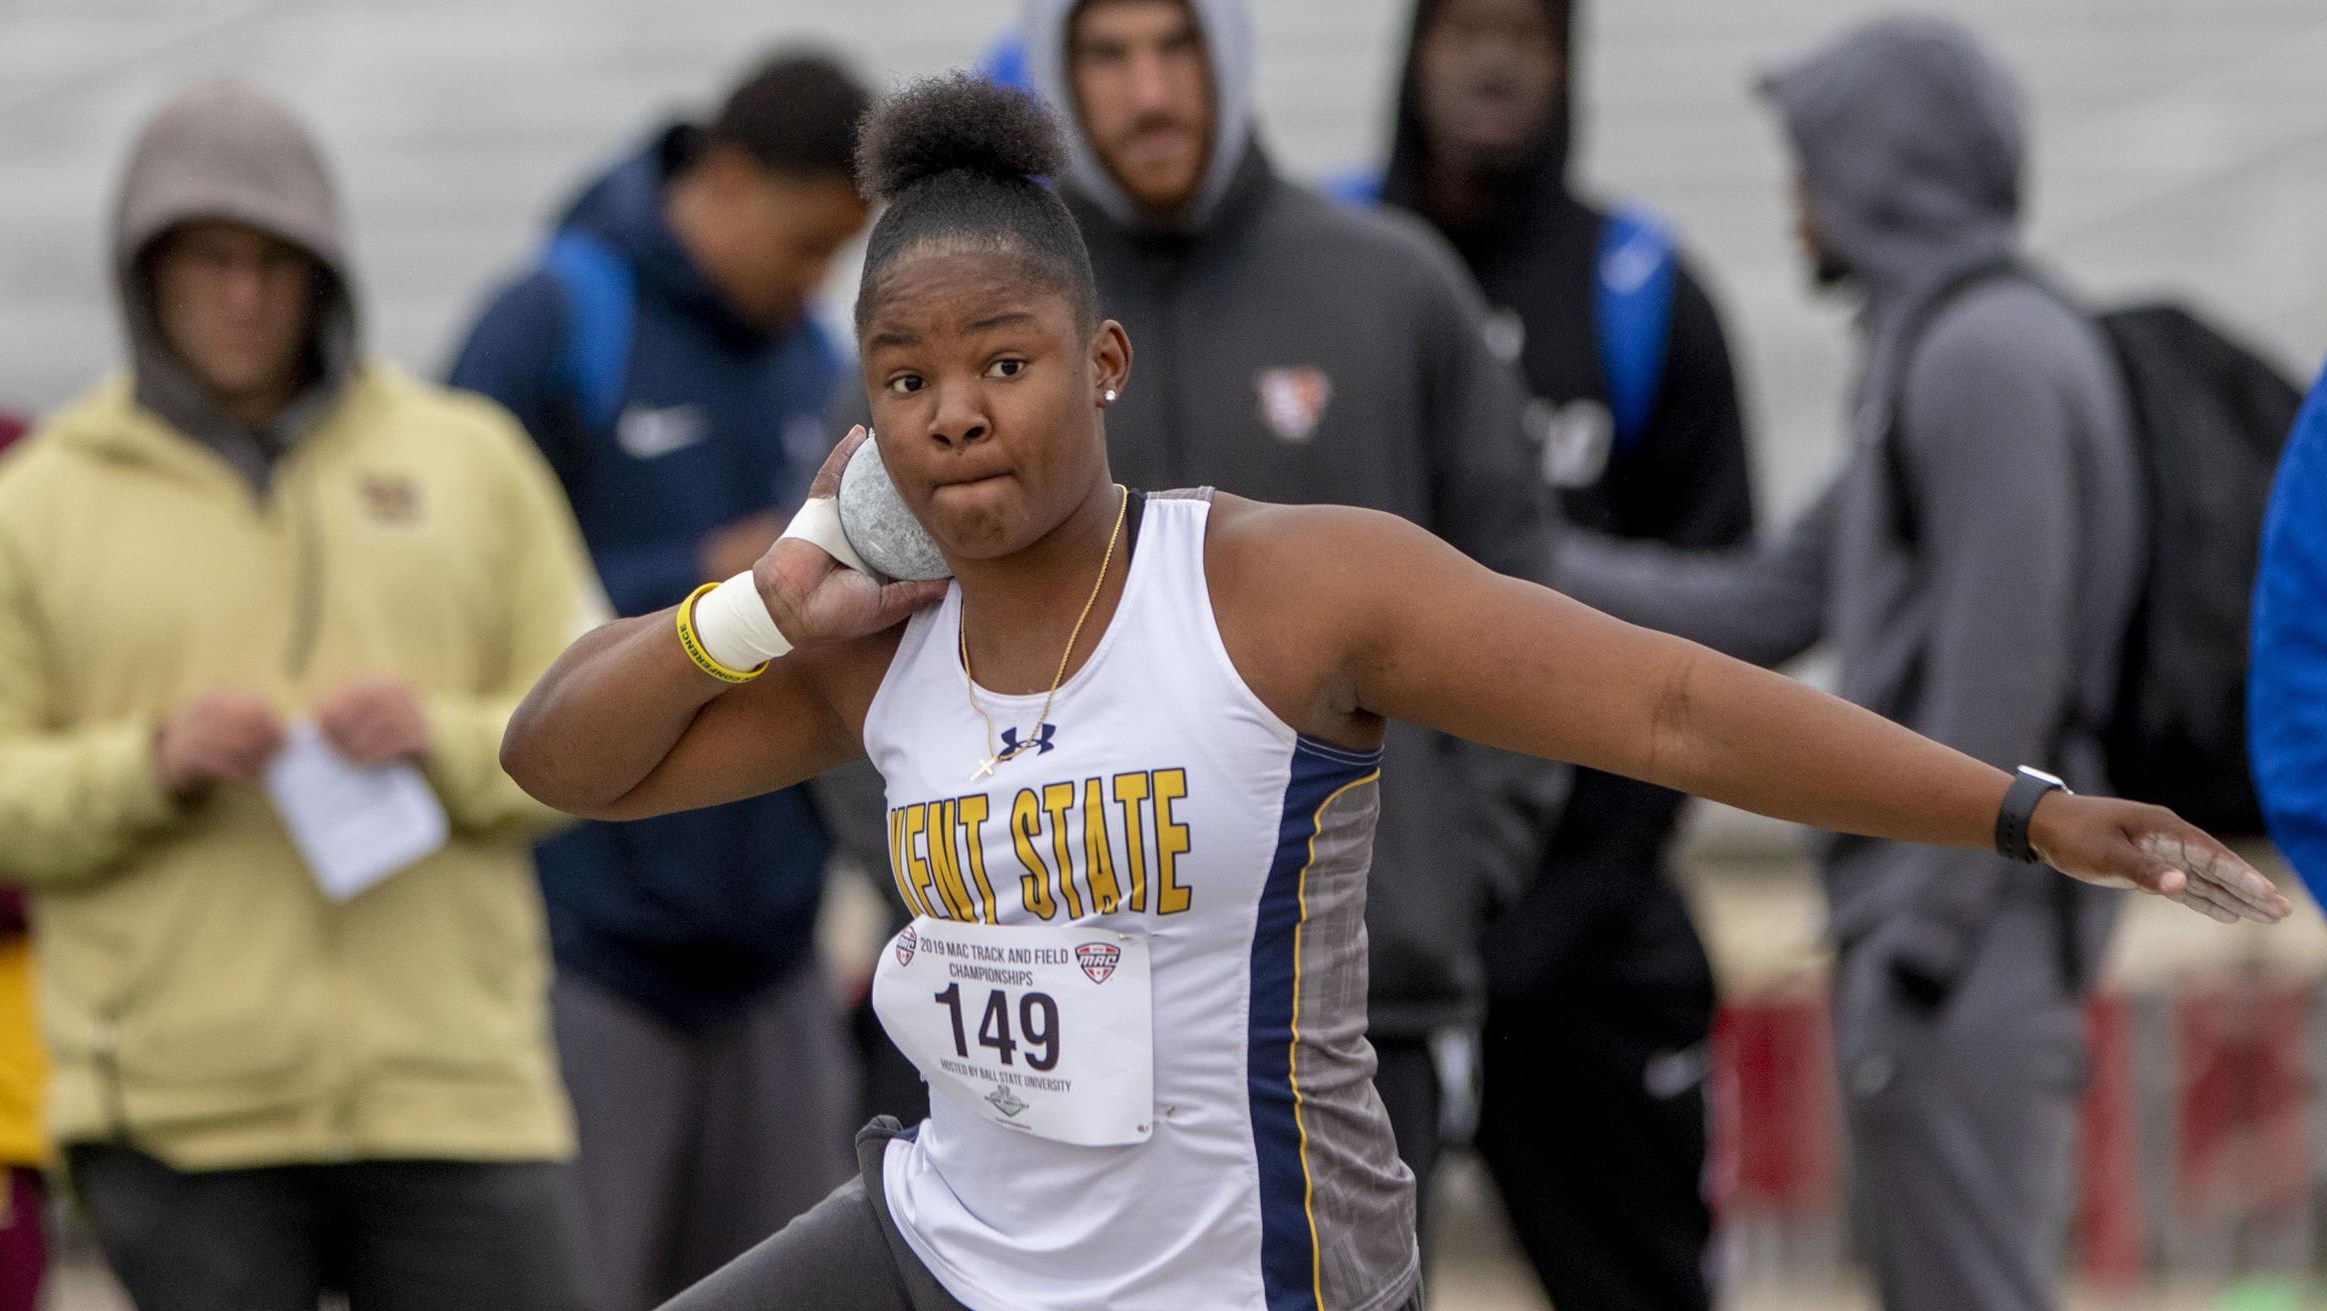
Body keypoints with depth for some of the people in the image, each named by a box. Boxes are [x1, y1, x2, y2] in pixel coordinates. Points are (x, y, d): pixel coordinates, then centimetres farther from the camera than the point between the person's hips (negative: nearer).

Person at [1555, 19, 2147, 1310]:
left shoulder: (1991, 352, -13)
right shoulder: (1926, 356, 19)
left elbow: (2003, 658, -20)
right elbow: (1761, 609, 21)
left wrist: (1929, 914, -21)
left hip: (1966, 920, -10)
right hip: (1915, 907, 10)